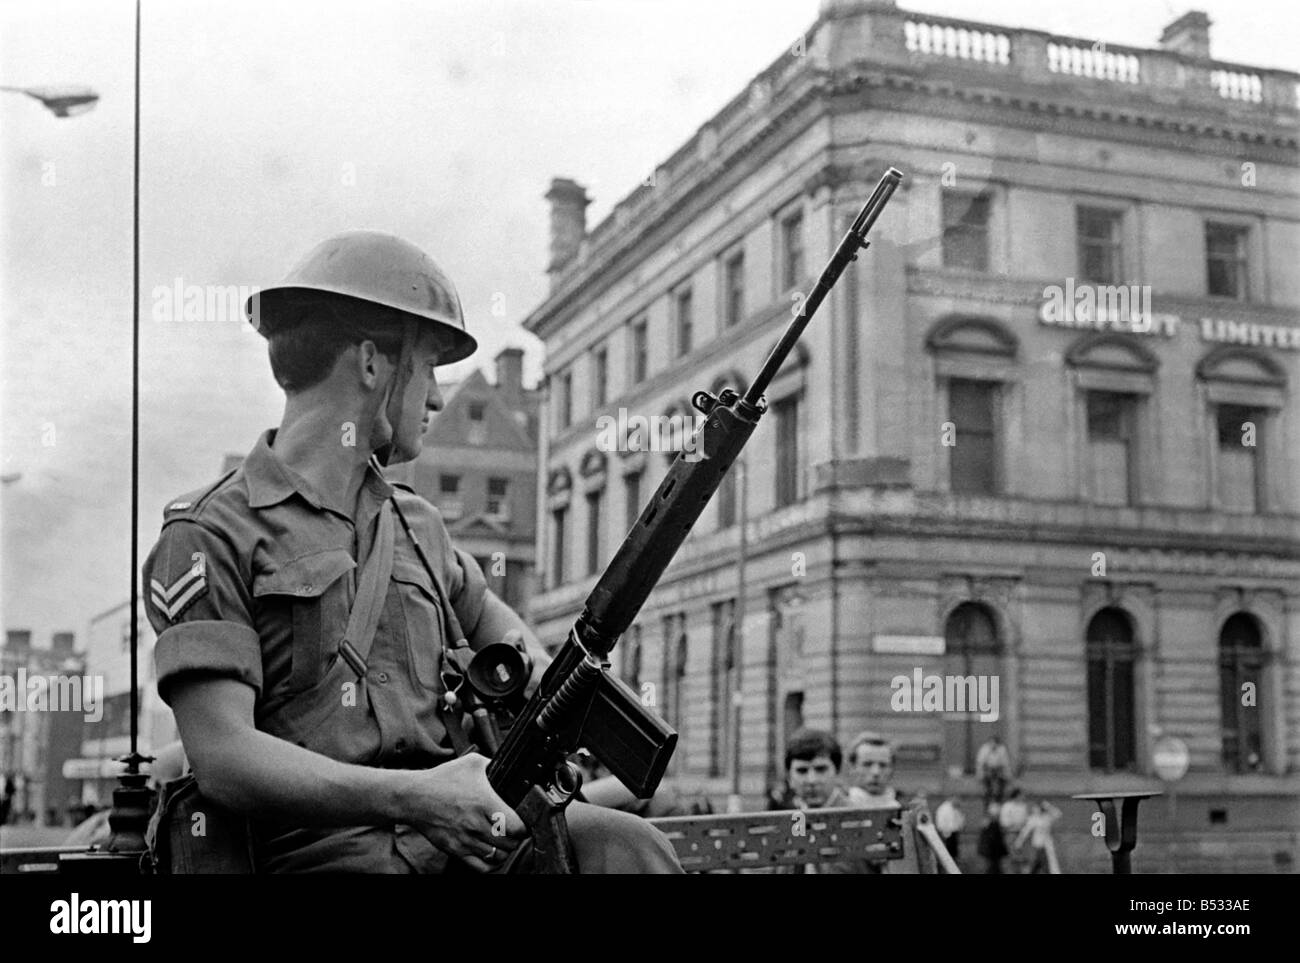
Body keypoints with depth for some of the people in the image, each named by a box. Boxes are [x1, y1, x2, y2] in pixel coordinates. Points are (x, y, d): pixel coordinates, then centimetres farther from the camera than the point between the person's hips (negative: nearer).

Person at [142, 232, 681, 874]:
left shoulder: (417, 526, 22)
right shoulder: (210, 536, 0)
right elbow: (222, 760, -11)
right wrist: (416, 795, -21)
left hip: (460, 827, 6)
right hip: (325, 846, -6)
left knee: (625, 846, -23)